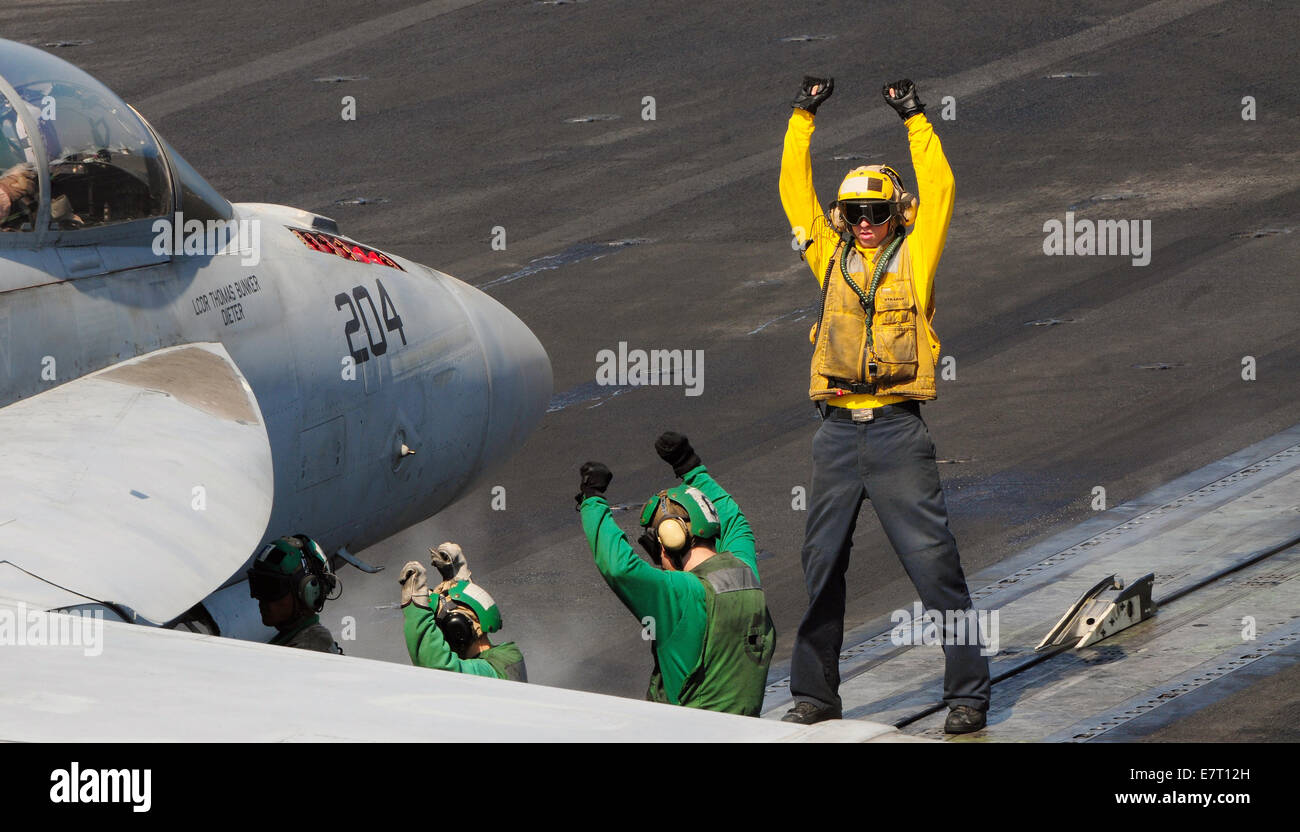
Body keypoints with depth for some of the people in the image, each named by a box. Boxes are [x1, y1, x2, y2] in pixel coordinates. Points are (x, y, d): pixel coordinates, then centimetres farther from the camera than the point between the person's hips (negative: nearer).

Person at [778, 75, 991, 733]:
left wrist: (915, 119, 1)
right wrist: (803, 117, 10)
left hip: (897, 431, -4)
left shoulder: (913, 256, 6)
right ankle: (814, 693, 16)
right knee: (821, 566, 8)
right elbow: (795, 191, 13)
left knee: (934, 561, -6)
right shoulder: (833, 257, 13)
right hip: (837, 431, 4)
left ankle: (967, 691, -3)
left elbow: (938, 190, -1)